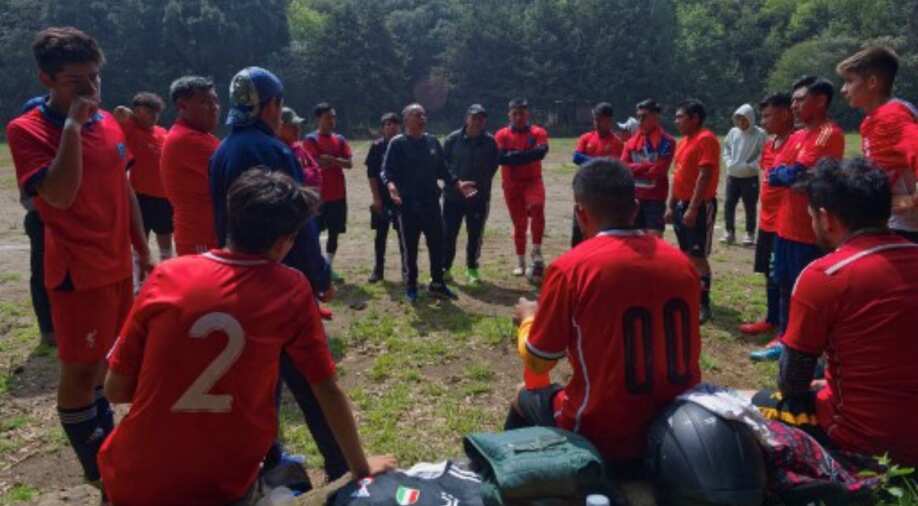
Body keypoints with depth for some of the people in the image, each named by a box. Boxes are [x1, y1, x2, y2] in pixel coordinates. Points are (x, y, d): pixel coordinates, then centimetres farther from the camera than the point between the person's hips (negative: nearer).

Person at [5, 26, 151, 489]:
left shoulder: (110, 125, 6)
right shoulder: (27, 130, -12)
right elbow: (60, 196, -27)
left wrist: (142, 252, 14)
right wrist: (72, 124, -25)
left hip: (117, 265, 7)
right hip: (77, 272, -7)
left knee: (103, 358, 20)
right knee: (80, 368, 4)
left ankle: (107, 443, 37)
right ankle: (96, 466, 19)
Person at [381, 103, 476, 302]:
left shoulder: (433, 141, 10)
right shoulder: (397, 143, -5)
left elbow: (442, 170, 15)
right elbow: (386, 171, -10)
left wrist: (458, 184, 5)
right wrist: (391, 185, -29)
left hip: (431, 201, 4)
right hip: (407, 203, -4)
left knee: (437, 243, 7)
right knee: (409, 247, 5)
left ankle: (437, 283, 21)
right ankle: (411, 286, 19)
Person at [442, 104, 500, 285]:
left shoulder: (490, 142, 0)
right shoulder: (453, 139, -3)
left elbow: (493, 167, 8)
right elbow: (443, 163, 3)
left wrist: (481, 182, 1)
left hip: (479, 197, 1)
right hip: (453, 195, -1)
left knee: (475, 235, 9)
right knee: (448, 233, 3)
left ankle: (472, 269, 24)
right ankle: (444, 268, 15)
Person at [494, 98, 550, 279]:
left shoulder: (538, 132, 1)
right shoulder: (502, 135, 1)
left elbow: (541, 152, -18)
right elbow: (500, 157, -15)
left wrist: (514, 156, -18)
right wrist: (527, 155, -17)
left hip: (533, 181, -1)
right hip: (511, 184, 1)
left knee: (537, 208, -30)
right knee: (519, 224, 6)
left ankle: (537, 252, -17)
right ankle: (521, 262, 21)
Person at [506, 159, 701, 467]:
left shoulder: (570, 268, -16)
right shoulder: (680, 262, -2)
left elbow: (537, 361, -5)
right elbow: (686, 351, 12)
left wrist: (528, 319, 15)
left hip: (603, 435, -5)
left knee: (525, 401, 23)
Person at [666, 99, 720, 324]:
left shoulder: (706, 139, -14)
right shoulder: (683, 141, 14)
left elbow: (704, 176, -20)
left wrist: (692, 208, -23)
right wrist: (671, 206, 15)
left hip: (700, 206, -9)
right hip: (681, 204, 9)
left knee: (698, 256, -7)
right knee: (686, 253, 14)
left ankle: (704, 305, 1)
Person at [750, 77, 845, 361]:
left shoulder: (830, 134, -14)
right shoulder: (796, 136, 15)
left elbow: (797, 173, -23)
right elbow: (774, 175, 8)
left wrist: (781, 173, -3)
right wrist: (788, 174, -11)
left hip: (810, 230, -9)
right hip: (786, 226, 9)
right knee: (785, 285, 16)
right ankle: (784, 340, 29)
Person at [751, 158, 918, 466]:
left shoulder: (823, 276, -19)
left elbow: (791, 383, -9)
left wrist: (810, 388, 13)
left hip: (865, 442, -6)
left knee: (763, 405, 16)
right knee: (819, 391, 28)